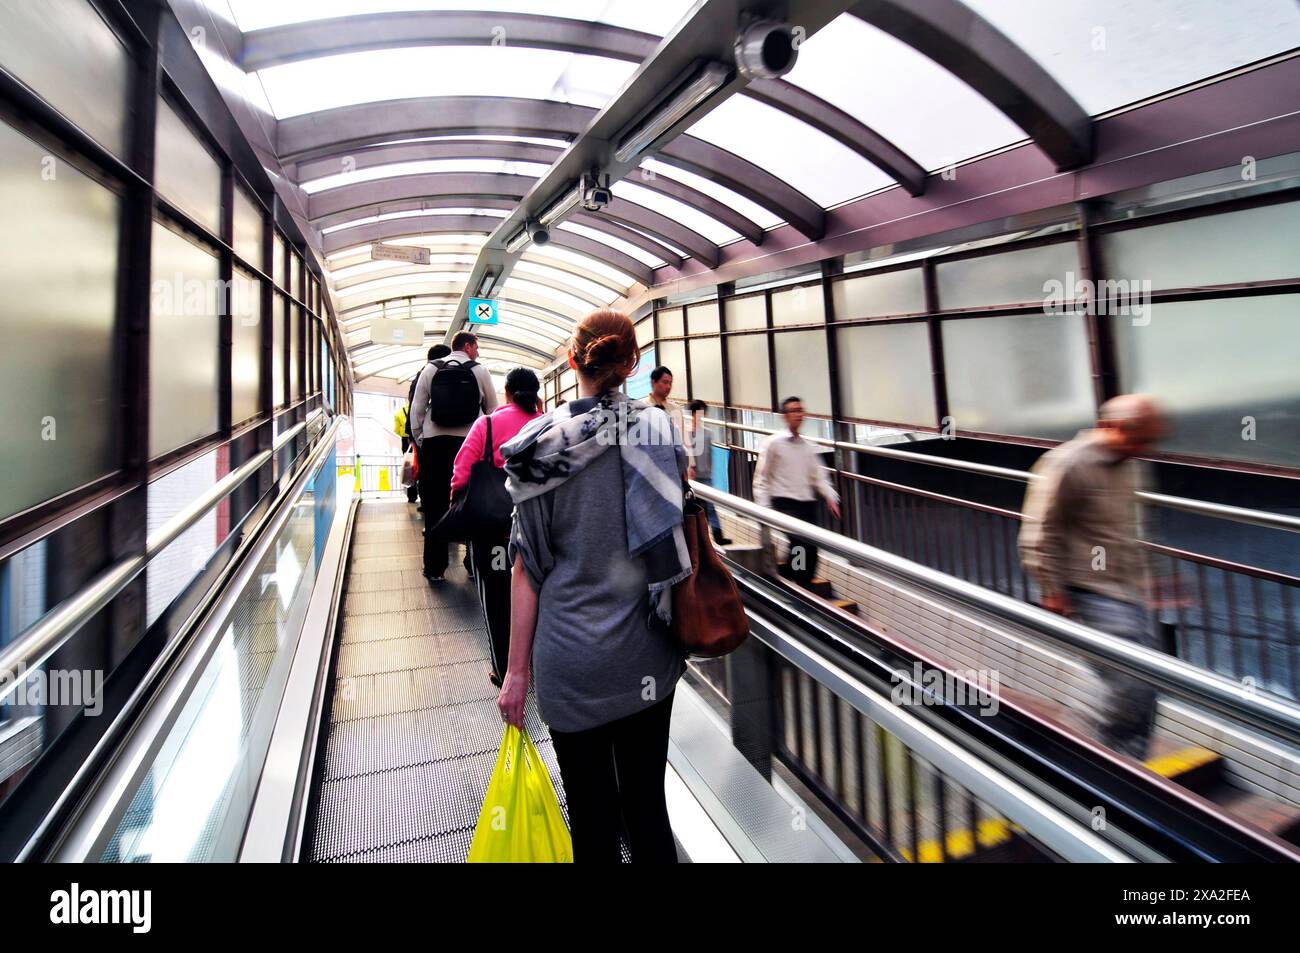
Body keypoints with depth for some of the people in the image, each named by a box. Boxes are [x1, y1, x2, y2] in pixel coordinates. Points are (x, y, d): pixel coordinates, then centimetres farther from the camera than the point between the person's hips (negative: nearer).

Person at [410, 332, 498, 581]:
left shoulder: (430, 369, 7)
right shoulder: (480, 371, 3)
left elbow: (416, 409, 5)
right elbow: (493, 410, 6)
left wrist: (419, 441, 12)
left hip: (435, 442, 1)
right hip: (470, 442, -1)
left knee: (435, 505, 6)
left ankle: (434, 567, 10)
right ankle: (474, 563, 12)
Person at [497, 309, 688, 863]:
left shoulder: (539, 444, -11)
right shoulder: (659, 432, -4)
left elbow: (527, 567, -8)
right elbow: (675, 544, 3)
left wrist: (517, 670, -1)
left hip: (572, 657, -2)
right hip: (648, 656, 3)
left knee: (592, 817, 16)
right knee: (647, 804, 19)